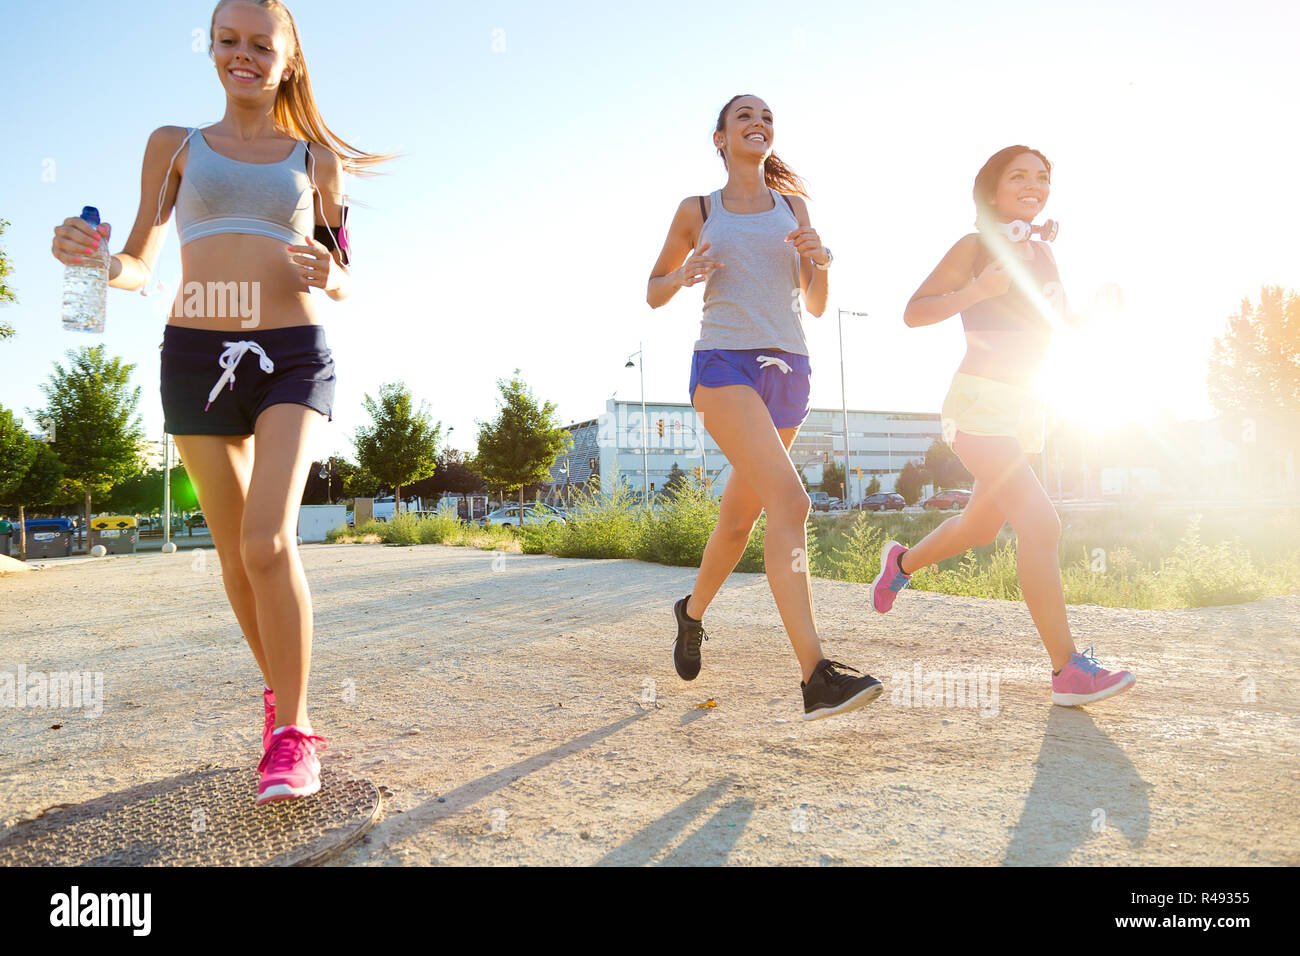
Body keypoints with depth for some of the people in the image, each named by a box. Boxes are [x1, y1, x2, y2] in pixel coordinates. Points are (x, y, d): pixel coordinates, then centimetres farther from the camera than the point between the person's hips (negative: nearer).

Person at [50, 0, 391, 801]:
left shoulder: (315, 157, 12)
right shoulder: (174, 146, 13)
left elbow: (345, 285, 13)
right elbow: (136, 267, 10)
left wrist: (328, 275, -11)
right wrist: (89, 254, -13)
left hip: (292, 353, -2)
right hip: (197, 355, 2)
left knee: (269, 540, -18)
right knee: (236, 551, 6)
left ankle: (291, 733, -8)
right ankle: (282, 691, 27)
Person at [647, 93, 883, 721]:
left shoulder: (792, 206, 18)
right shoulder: (696, 212, 11)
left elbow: (815, 306, 18)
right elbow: (654, 293, 18)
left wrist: (819, 262, -3)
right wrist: (683, 276, -4)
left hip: (787, 369, 5)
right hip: (724, 363, -5)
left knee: (739, 516, 14)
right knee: (788, 498, -26)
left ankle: (693, 611, 42)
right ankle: (817, 677, -32)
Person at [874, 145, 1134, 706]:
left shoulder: (1042, 252, 13)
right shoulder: (976, 248, -6)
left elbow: (1058, 326, 23)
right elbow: (914, 312, -10)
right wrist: (976, 290, -23)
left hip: (1022, 407, 8)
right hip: (978, 402, -8)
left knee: (983, 526, 19)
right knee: (1039, 524, -18)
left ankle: (902, 563, 45)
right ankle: (1068, 671, -13)